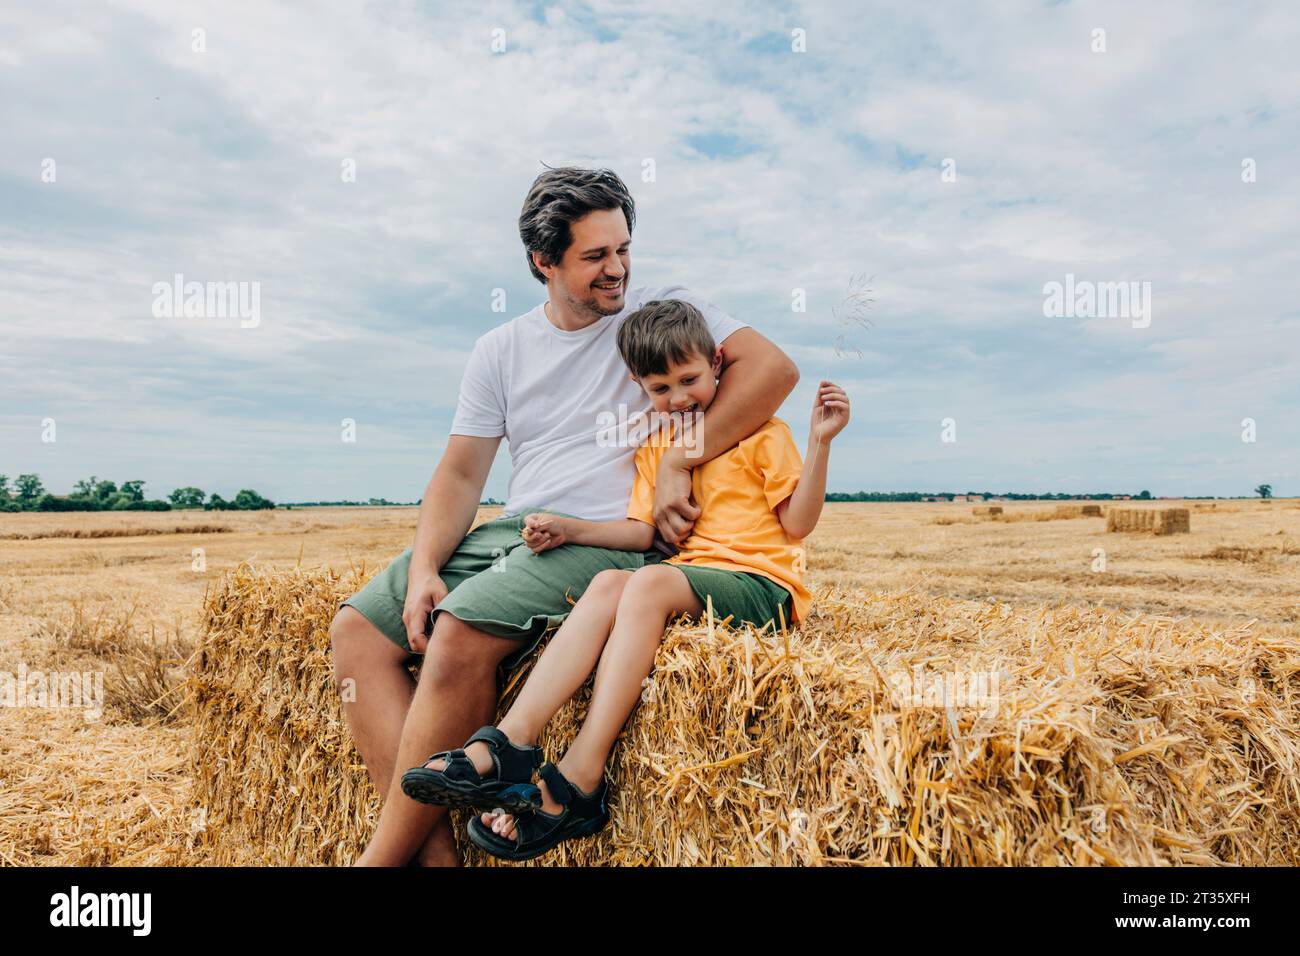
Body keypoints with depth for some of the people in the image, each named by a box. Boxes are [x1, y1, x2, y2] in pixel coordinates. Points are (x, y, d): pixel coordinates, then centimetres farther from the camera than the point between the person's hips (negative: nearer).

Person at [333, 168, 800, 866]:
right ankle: (433, 848, -14)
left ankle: (383, 855, -13)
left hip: (610, 540, -6)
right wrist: (424, 569, -7)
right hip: (511, 531, 6)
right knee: (358, 628, -9)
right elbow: (460, 473, 10)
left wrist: (679, 461, -17)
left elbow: (774, 367, -10)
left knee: (462, 631, -30)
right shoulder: (500, 349, 14)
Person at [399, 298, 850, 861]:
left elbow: (796, 524, -3)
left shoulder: (762, 432, 3)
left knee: (648, 582, -32)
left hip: (762, 583, -5)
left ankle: (579, 780, -37)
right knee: (607, 583, -25)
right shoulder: (654, 449, 18)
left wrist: (819, 442, -13)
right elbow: (642, 532, 9)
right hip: (690, 573, 5)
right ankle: (510, 744, -36)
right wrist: (569, 529, -4)